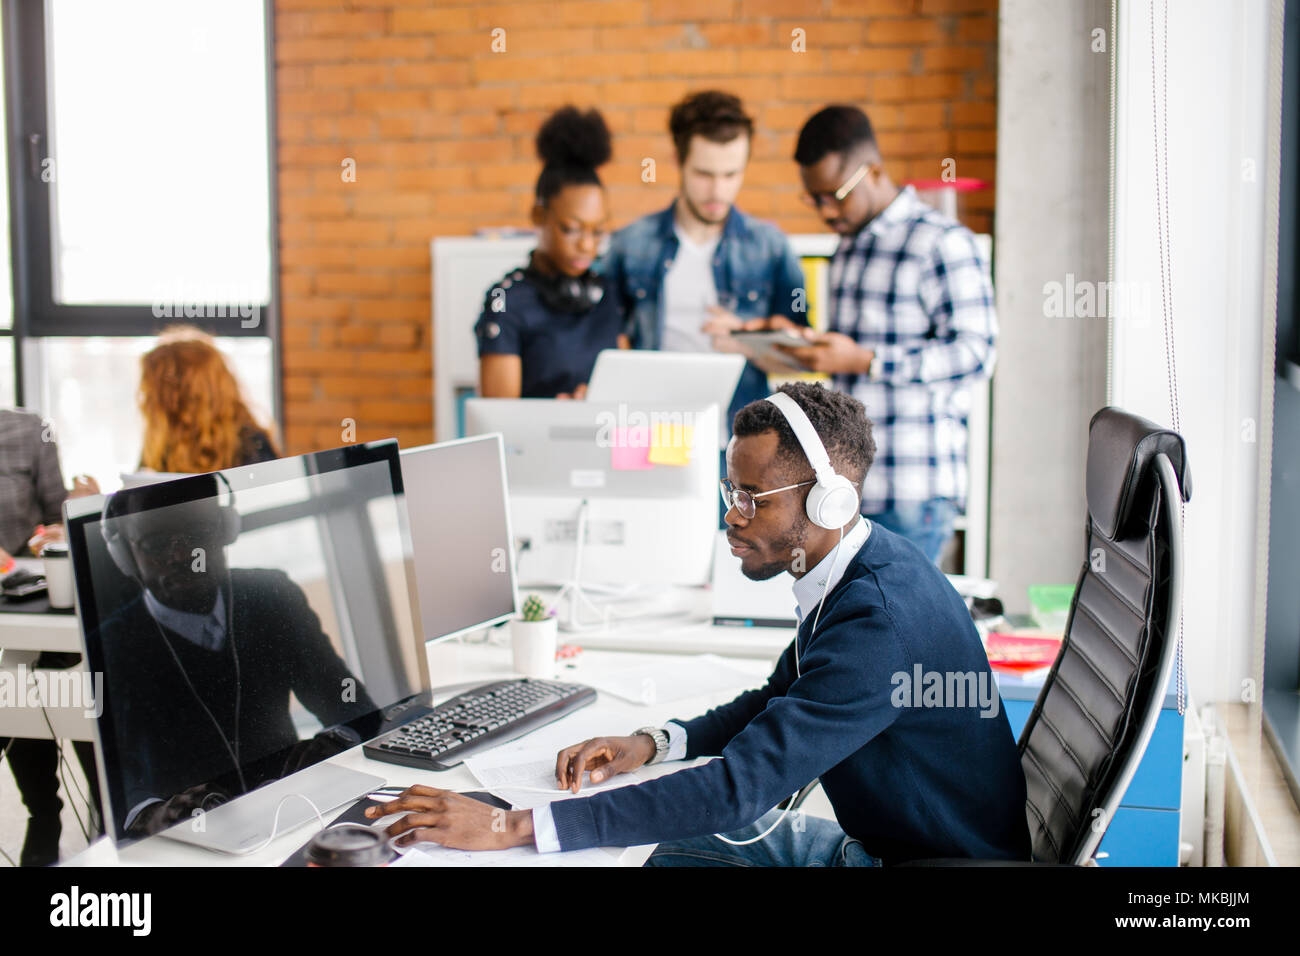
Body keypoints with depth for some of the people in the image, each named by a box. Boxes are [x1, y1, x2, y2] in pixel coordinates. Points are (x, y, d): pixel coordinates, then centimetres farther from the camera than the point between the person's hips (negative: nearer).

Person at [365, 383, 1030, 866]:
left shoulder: (878, 619, -30)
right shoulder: (860, 571, 2)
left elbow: (740, 787, -33)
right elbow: (777, 700, 18)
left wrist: (511, 828, -33)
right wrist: (654, 743, 0)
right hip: (883, 836, 9)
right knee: (671, 850, 7)